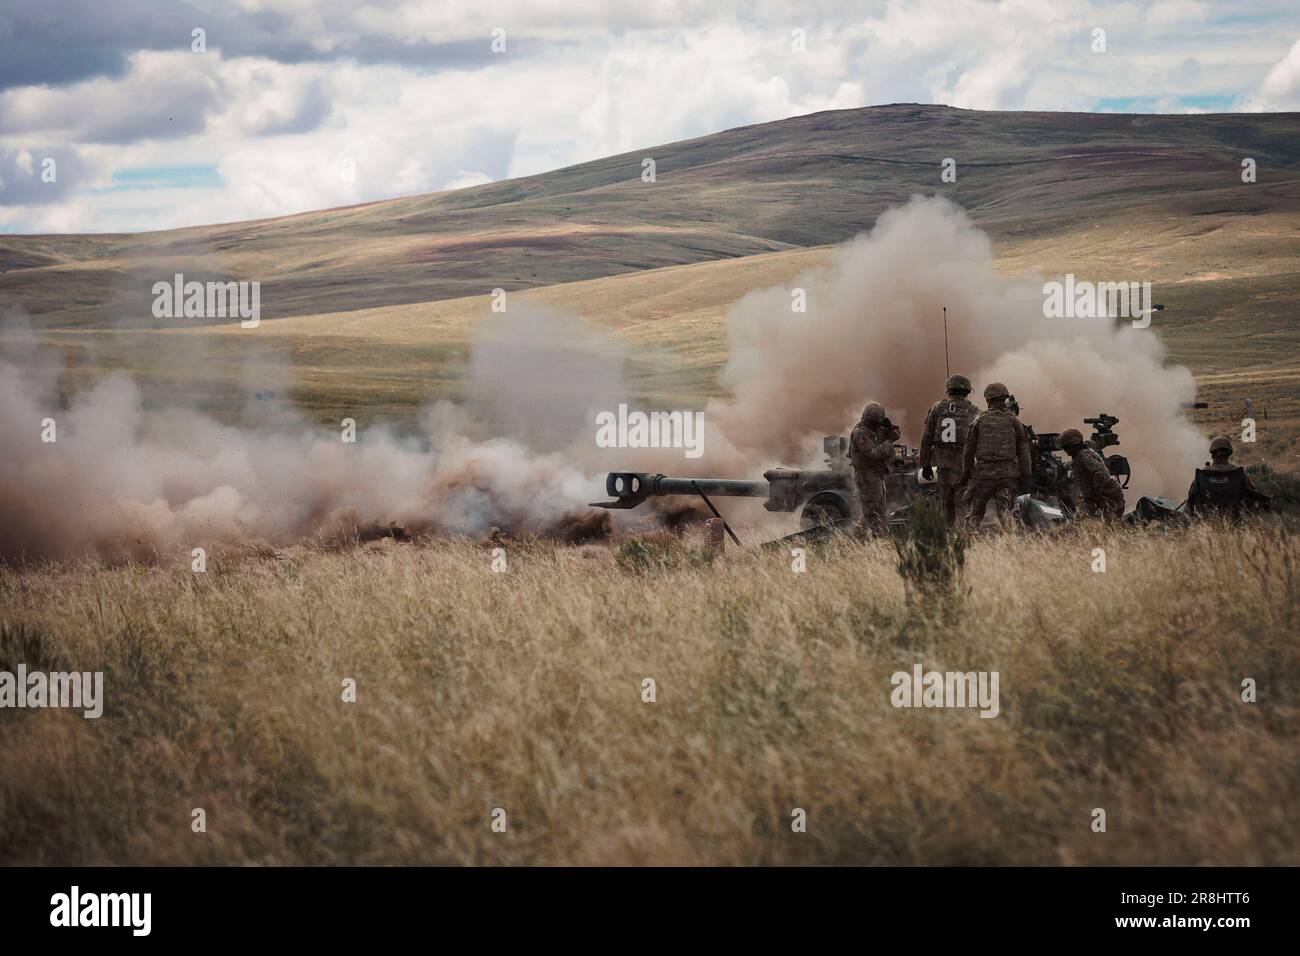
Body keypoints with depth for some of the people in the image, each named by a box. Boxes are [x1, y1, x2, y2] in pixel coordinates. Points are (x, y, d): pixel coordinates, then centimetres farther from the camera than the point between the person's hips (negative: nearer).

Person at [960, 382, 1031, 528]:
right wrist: (1026, 477, 6)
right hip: (1007, 475, 1)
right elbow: (1023, 450, 2)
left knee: (974, 512, 11)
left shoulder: (979, 420, 2)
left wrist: (965, 474, 15)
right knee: (1004, 511, 0)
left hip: (983, 473, 0)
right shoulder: (1013, 421, 3)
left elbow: (968, 451, 6)